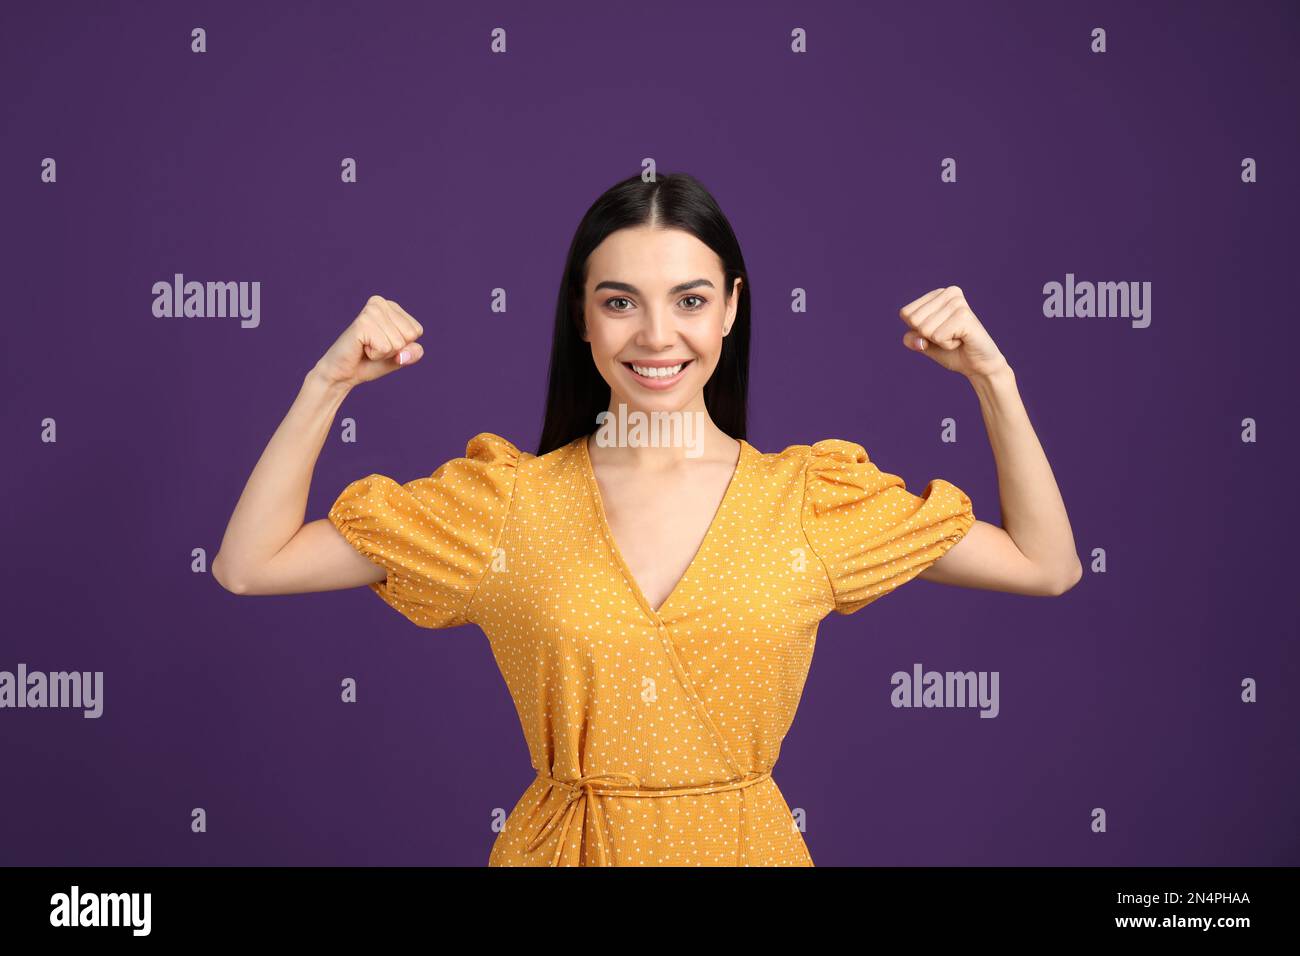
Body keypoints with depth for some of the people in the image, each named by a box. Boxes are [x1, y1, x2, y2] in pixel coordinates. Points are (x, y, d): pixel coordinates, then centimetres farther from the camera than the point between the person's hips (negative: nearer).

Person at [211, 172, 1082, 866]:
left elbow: (1048, 566, 1)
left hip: (746, 843, 1)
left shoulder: (812, 497, -3)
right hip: (565, 844, 0)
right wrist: (330, 385, -13)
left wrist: (994, 379, -8)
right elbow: (249, 566, -5)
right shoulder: (507, 501, -5)